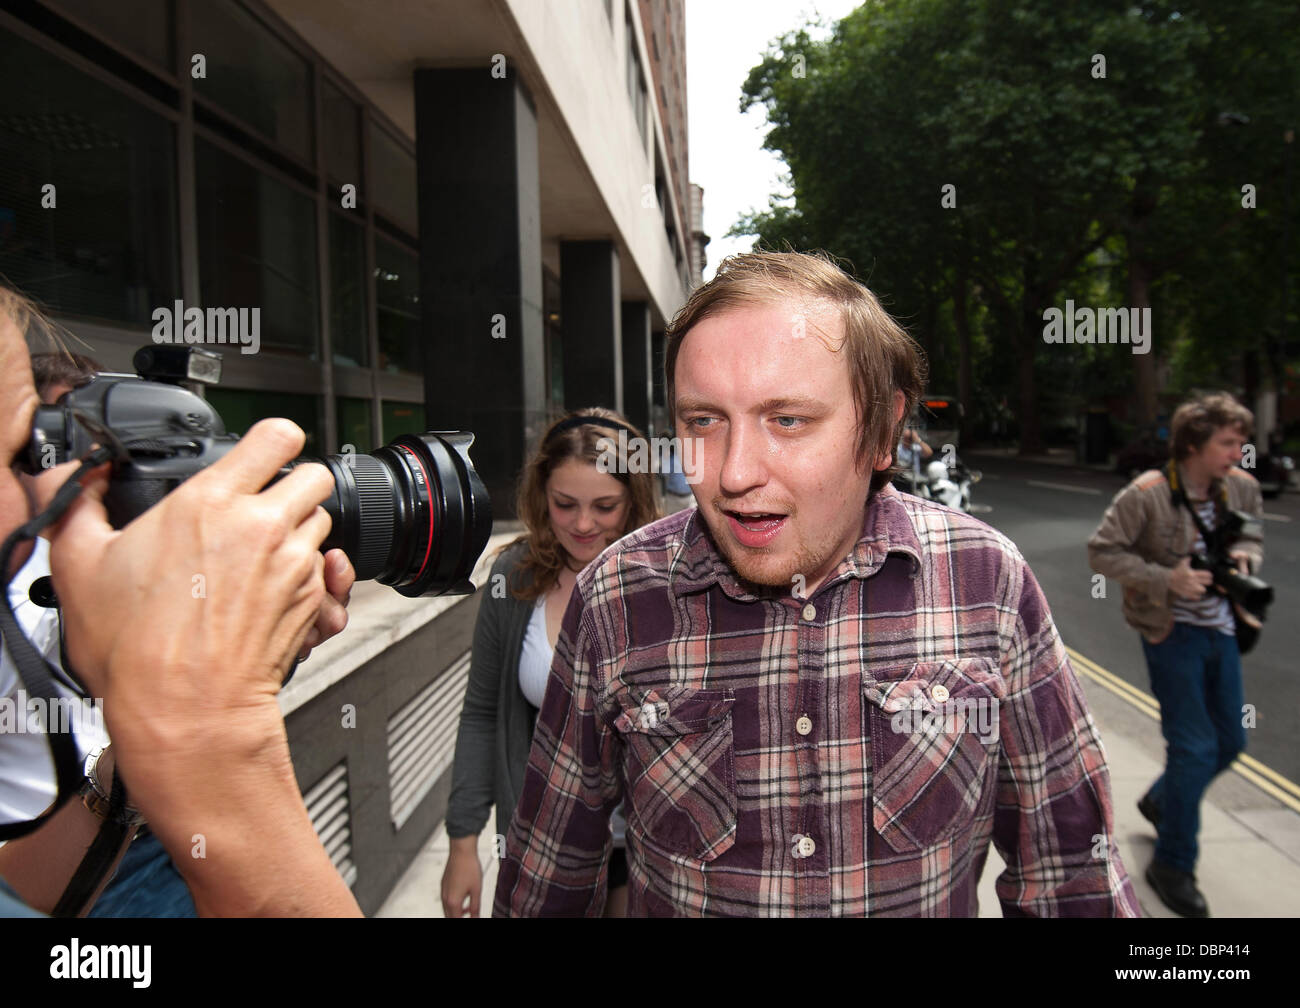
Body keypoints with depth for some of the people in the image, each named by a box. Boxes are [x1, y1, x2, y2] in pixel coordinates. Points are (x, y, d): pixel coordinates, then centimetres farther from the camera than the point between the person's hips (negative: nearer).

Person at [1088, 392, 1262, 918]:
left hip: (1220, 628, 7)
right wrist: (1166, 579, -25)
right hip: (1172, 631, -6)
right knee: (1195, 748, -6)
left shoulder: (1242, 488, -2)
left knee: (1230, 741, 16)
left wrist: (1245, 555, -9)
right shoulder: (1148, 494, -19)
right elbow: (1101, 549, -16)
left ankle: (1161, 801, 44)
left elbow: (1252, 537, 15)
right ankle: (1172, 866, 13)